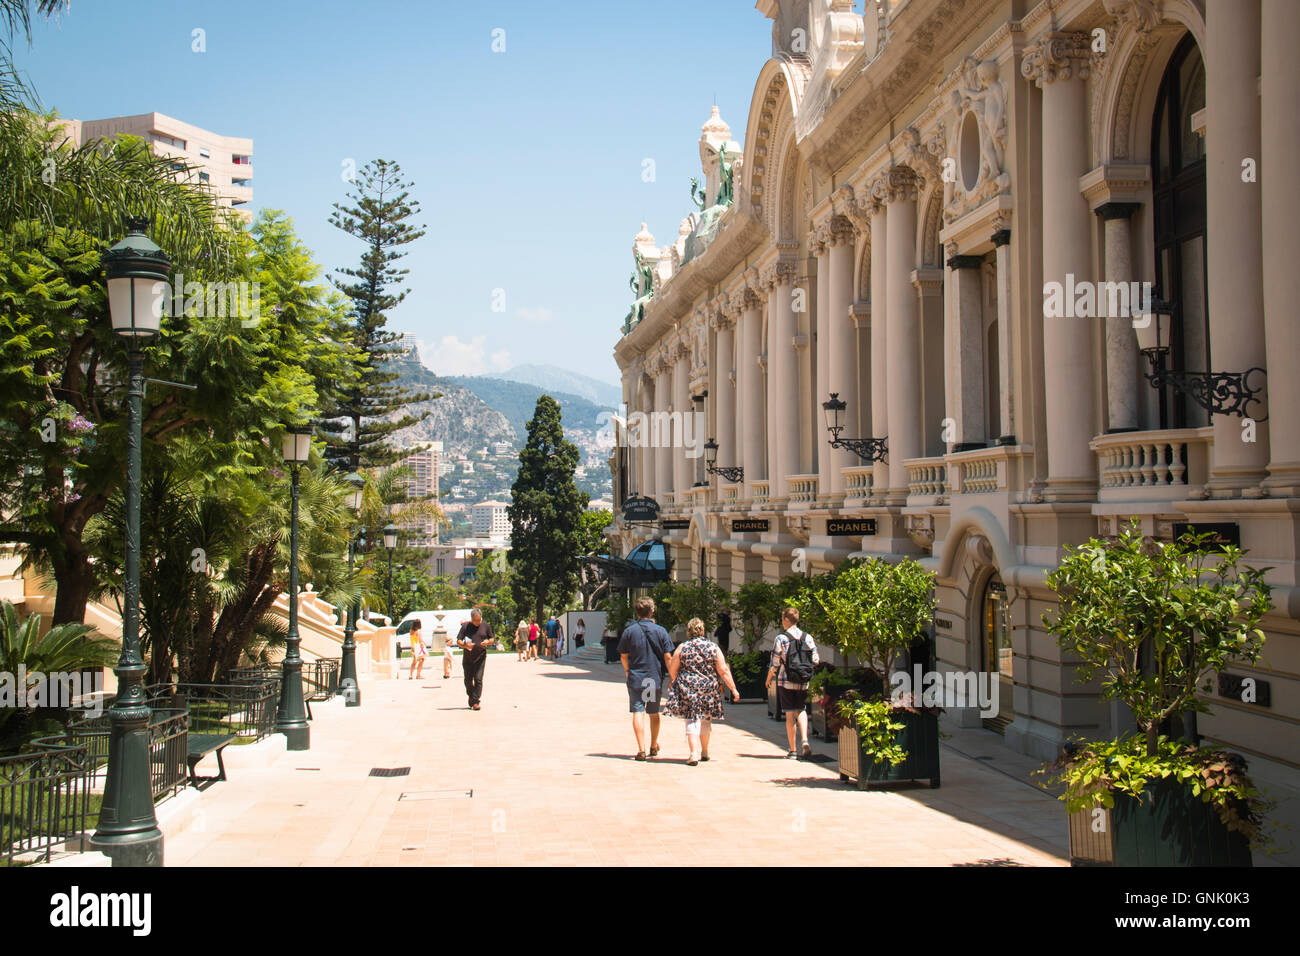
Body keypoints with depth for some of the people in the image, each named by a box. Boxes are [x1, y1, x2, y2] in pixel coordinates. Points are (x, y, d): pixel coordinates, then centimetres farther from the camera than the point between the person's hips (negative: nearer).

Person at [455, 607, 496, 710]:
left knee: (478, 679, -10)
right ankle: (471, 699, 28)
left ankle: (475, 701, -7)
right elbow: (458, 641, 0)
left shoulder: (486, 626, 5)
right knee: (468, 681, 8)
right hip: (467, 658, 1)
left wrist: (488, 642, -11)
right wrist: (465, 645, -21)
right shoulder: (465, 626, 1)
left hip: (480, 658, -1)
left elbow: (492, 639, 13)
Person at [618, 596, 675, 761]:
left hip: (635, 679, -1)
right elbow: (668, 657, -5)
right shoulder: (660, 631, -4)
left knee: (638, 713, -2)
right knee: (654, 713, 16)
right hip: (656, 679, 1)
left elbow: (623, 656, 5)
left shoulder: (629, 631, -3)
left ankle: (641, 750, -12)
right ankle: (654, 747, 30)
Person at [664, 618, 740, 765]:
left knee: (692, 721, -1)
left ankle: (694, 754, -15)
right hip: (709, 689, 2)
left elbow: (672, 671, 3)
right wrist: (733, 689, 4)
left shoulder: (682, 648, -1)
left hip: (687, 688, -2)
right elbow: (724, 671, -2)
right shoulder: (713, 648, 0)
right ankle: (704, 752, 31)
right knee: (706, 720, 18)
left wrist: (673, 684, 23)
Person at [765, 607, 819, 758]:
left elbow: (775, 663, -8)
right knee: (800, 710, 19)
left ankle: (792, 750, 6)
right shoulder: (807, 638, 3)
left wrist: (769, 679, 8)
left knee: (790, 714, 4)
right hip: (803, 682, 3)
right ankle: (805, 740, -4)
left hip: (786, 681, -3)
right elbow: (815, 660, 3)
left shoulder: (781, 638, -8)